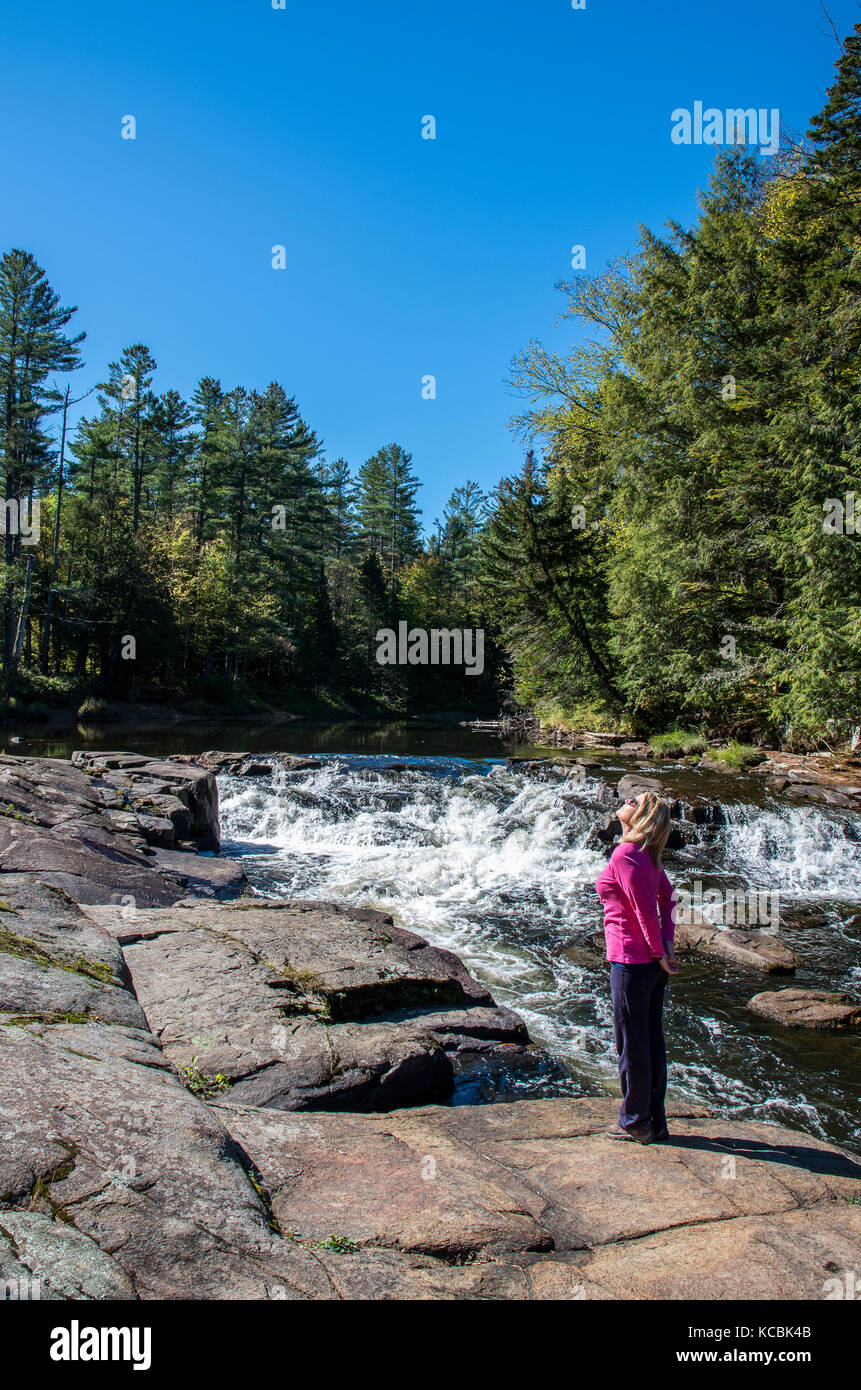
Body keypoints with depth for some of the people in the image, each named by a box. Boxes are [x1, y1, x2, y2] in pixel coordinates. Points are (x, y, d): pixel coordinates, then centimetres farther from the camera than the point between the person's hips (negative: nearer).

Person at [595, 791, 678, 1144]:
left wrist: (659, 953, -11)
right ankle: (656, 1121, 26)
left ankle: (635, 1122, 18)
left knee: (631, 1044, 5)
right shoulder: (649, 855, 9)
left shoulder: (624, 855, -17)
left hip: (631, 962, -8)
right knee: (652, 1040, 15)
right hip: (653, 961, 8)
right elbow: (668, 899, 10)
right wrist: (667, 946, 5)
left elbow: (645, 910, -20)